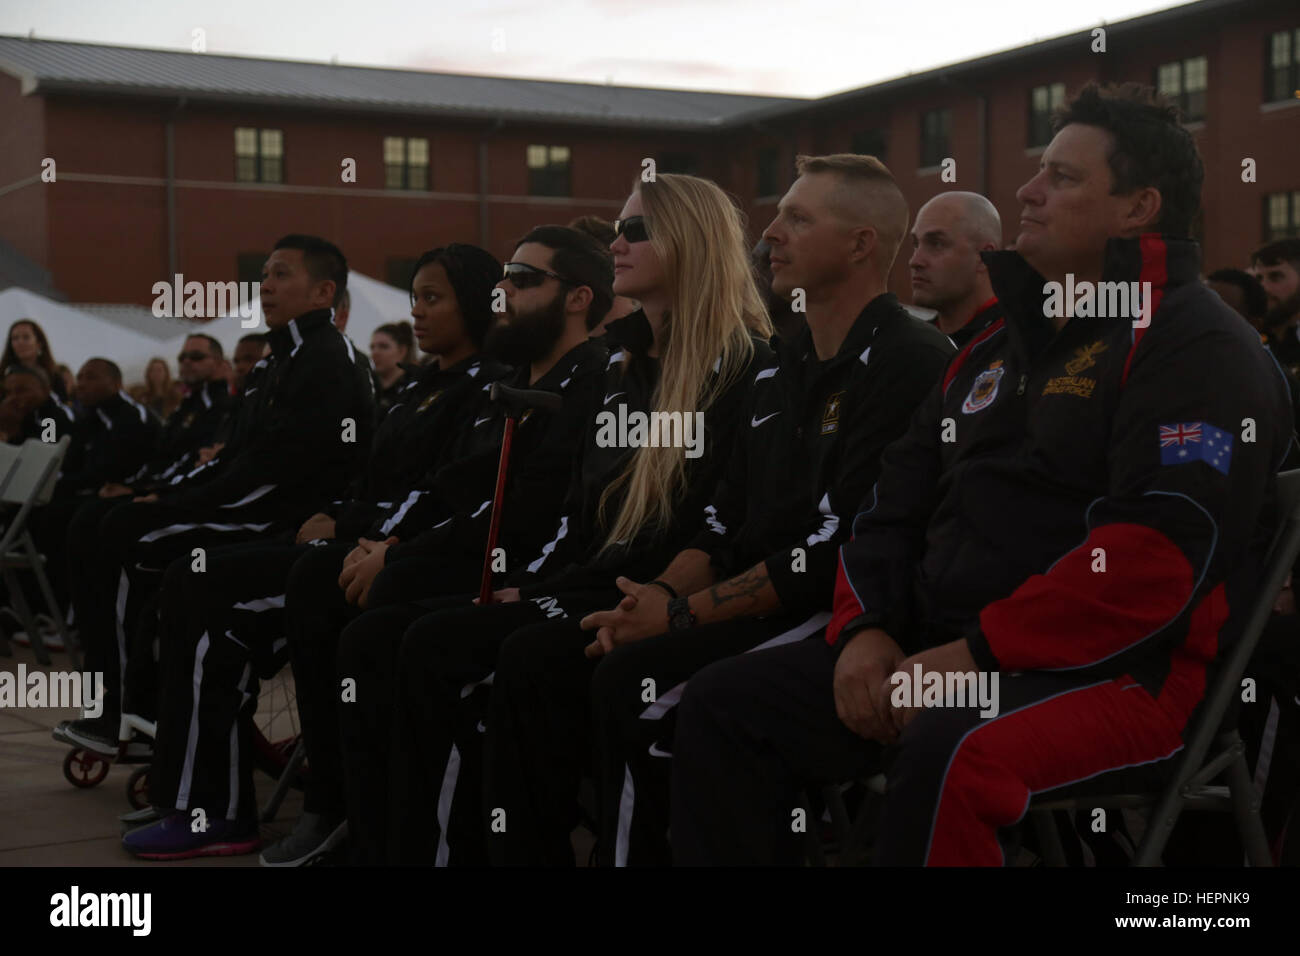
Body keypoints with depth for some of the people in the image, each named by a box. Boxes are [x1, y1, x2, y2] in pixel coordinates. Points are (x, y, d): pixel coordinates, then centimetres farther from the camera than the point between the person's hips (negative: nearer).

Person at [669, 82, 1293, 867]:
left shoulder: (1198, 345, -5)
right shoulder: (997, 349, 22)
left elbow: (1161, 555, -19)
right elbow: (895, 504, 19)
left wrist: (978, 652, -20)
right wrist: (865, 628, -1)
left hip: (1118, 671, -8)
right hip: (942, 649, 8)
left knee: (949, 756, -39)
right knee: (723, 705, -5)